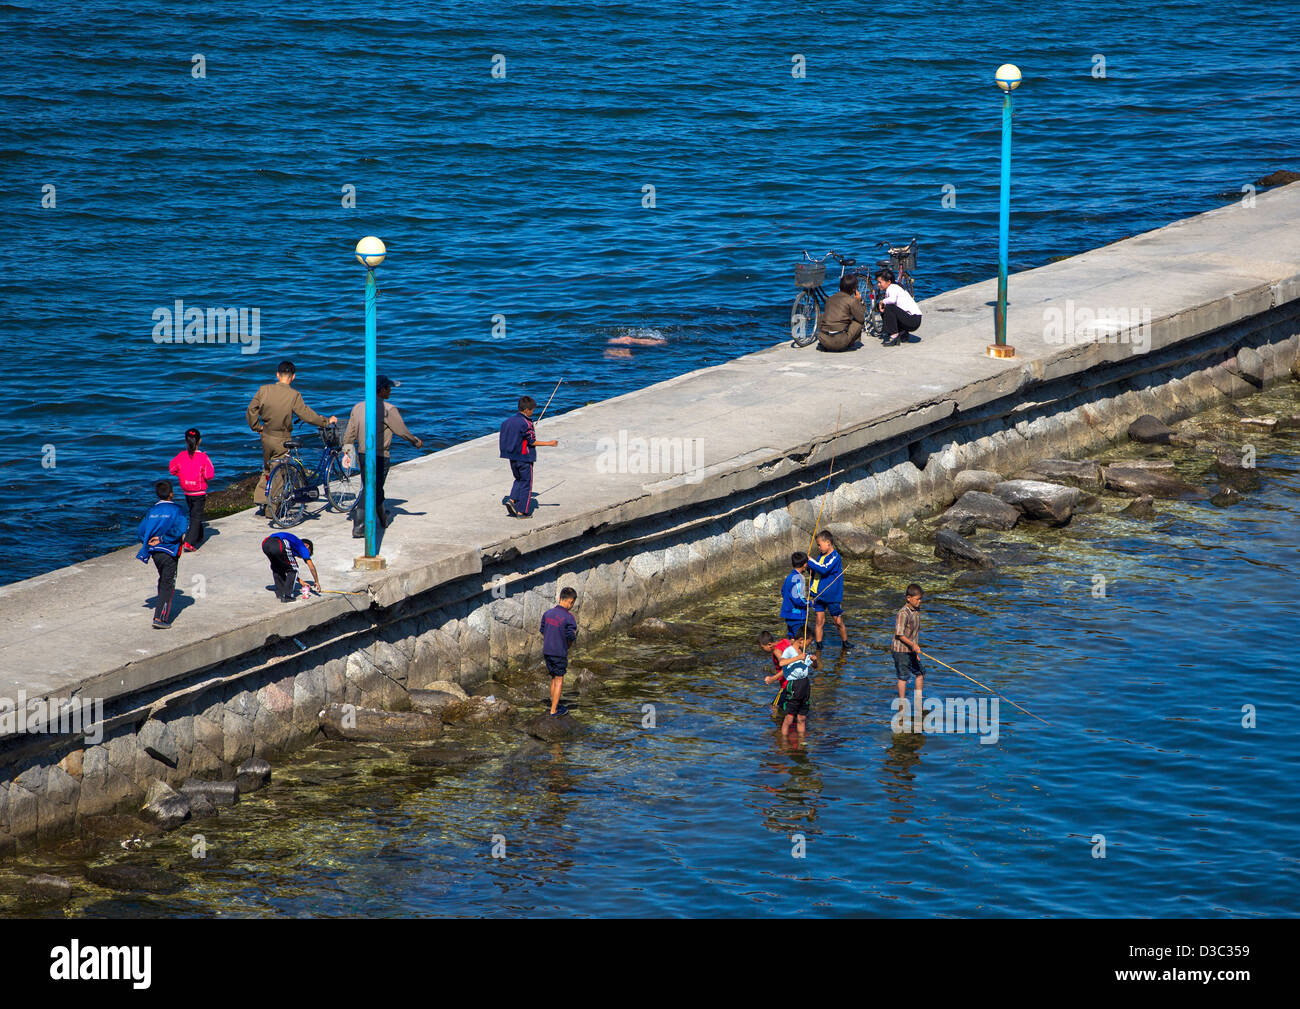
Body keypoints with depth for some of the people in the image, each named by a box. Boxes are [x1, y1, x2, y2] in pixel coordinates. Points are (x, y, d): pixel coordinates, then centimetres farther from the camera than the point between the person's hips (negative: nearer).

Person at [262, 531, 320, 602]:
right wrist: (317, 582, 36)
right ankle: (287, 596, 7)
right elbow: (311, 566, 25)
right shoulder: (302, 546, 25)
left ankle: (279, 593, 34)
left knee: (276, 567, 33)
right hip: (279, 546, -7)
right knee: (293, 569, 12)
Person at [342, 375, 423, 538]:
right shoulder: (388, 409, -13)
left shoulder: (358, 407, 8)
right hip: (379, 457, -7)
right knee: (372, 491, -3)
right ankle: (358, 528, -5)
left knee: (375, 488, 20)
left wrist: (346, 452, 16)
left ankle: (383, 519, 33)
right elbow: (402, 431, -8)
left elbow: (350, 433, 10)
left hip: (362, 455, 7)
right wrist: (416, 442, 8)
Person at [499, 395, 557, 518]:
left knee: (519, 479, 23)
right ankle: (522, 511, 5)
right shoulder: (526, 423, -17)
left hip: (512, 457, 7)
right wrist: (549, 443, -10)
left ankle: (512, 500, 3)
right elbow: (532, 442, -15)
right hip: (525, 458, -7)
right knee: (526, 483, 4)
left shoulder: (509, 421, 4)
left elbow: (506, 439, 11)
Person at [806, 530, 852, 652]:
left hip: (832, 595, -6)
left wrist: (810, 561, -22)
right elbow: (815, 572, 21)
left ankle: (845, 643, 20)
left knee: (838, 621, 3)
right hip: (818, 594, 6)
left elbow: (824, 569, -28)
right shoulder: (822, 556, 10)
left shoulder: (835, 557, -14)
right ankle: (818, 646, 12)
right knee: (820, 620, 6)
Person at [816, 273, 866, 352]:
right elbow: (861, 318, 5)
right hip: (839, 342, -5)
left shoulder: (830, 298, 16)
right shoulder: (851, 301, -3)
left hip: (823, 339, 5)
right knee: (859, 322, 13)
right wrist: (859, 301, 15)